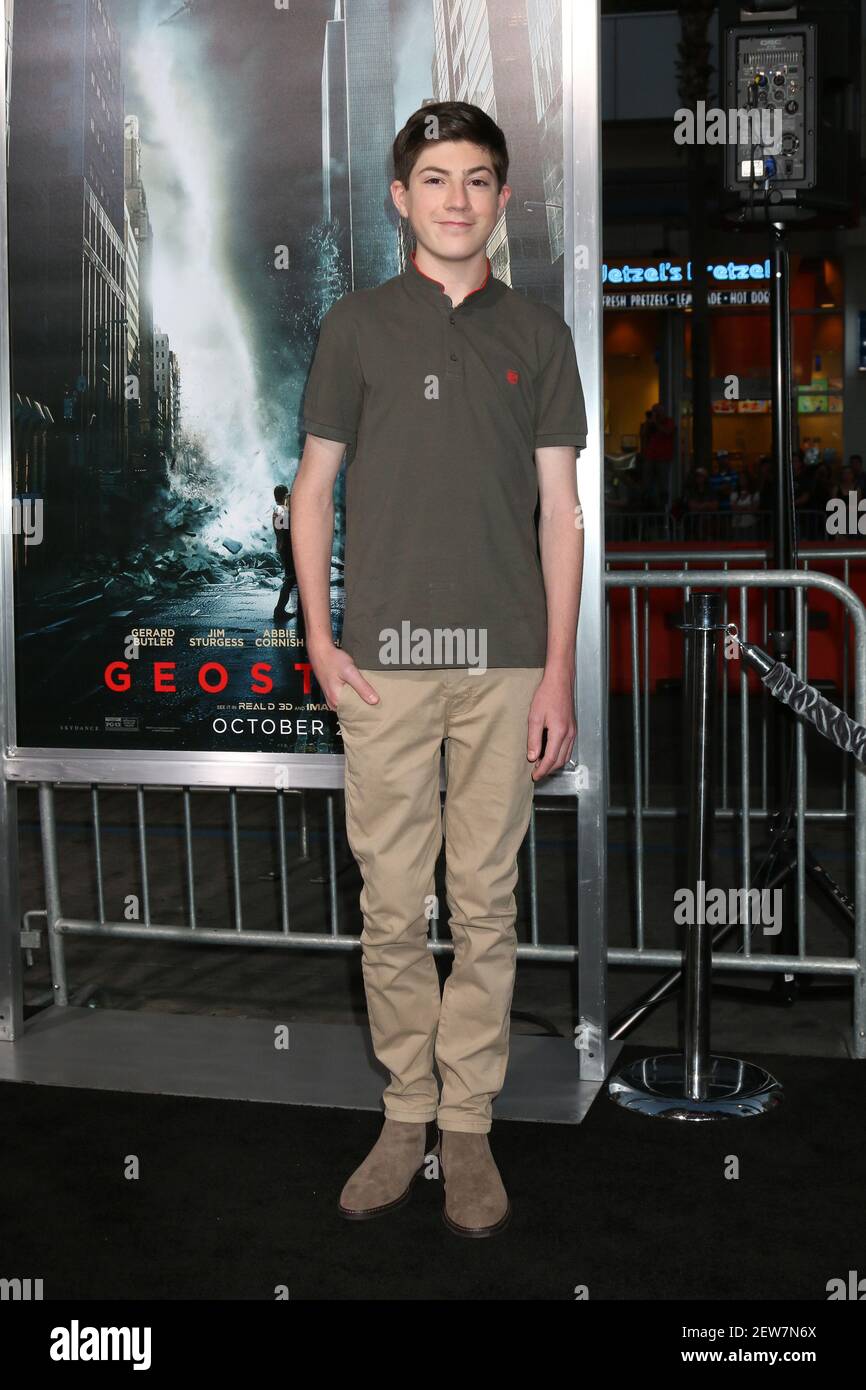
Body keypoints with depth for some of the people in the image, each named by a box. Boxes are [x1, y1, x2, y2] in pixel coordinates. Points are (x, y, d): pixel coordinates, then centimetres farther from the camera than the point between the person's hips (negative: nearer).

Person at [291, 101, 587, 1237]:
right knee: (392, 903, 4)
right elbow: (314, 489, 8)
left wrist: (559, 671, -1)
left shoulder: (539, 333, 7)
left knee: (486, 901, 5)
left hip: (505, 661, 1)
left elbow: (560, 508, 5)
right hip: (385, 660, 0)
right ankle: (408, 1111, 20)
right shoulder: (357, 326, 6)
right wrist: (320, 640, -3)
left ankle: (469, 1123, 17)